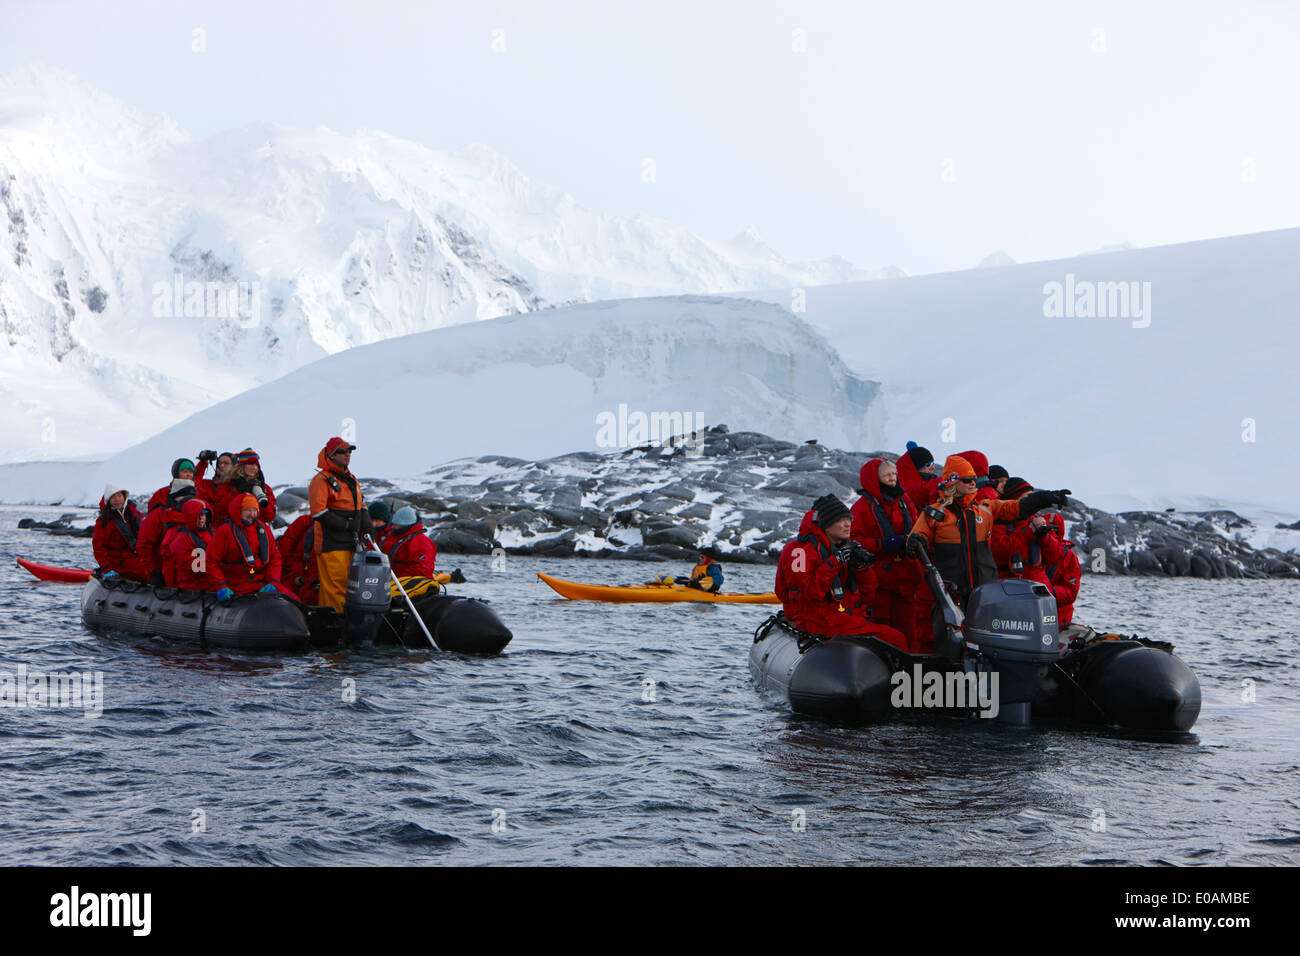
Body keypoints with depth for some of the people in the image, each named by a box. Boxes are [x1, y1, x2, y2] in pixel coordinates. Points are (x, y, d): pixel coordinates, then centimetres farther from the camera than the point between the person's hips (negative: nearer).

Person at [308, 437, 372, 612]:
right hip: (332, 544, -8)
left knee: (351, 583, 10)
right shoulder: (322, 480, -9)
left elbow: (361, 506, 26)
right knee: (335, 585, -11)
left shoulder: (350, 478, 19)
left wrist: (367, 526, 7)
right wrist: (345, 525, -17)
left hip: (352, 542, 8)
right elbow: (317, 512, -18)